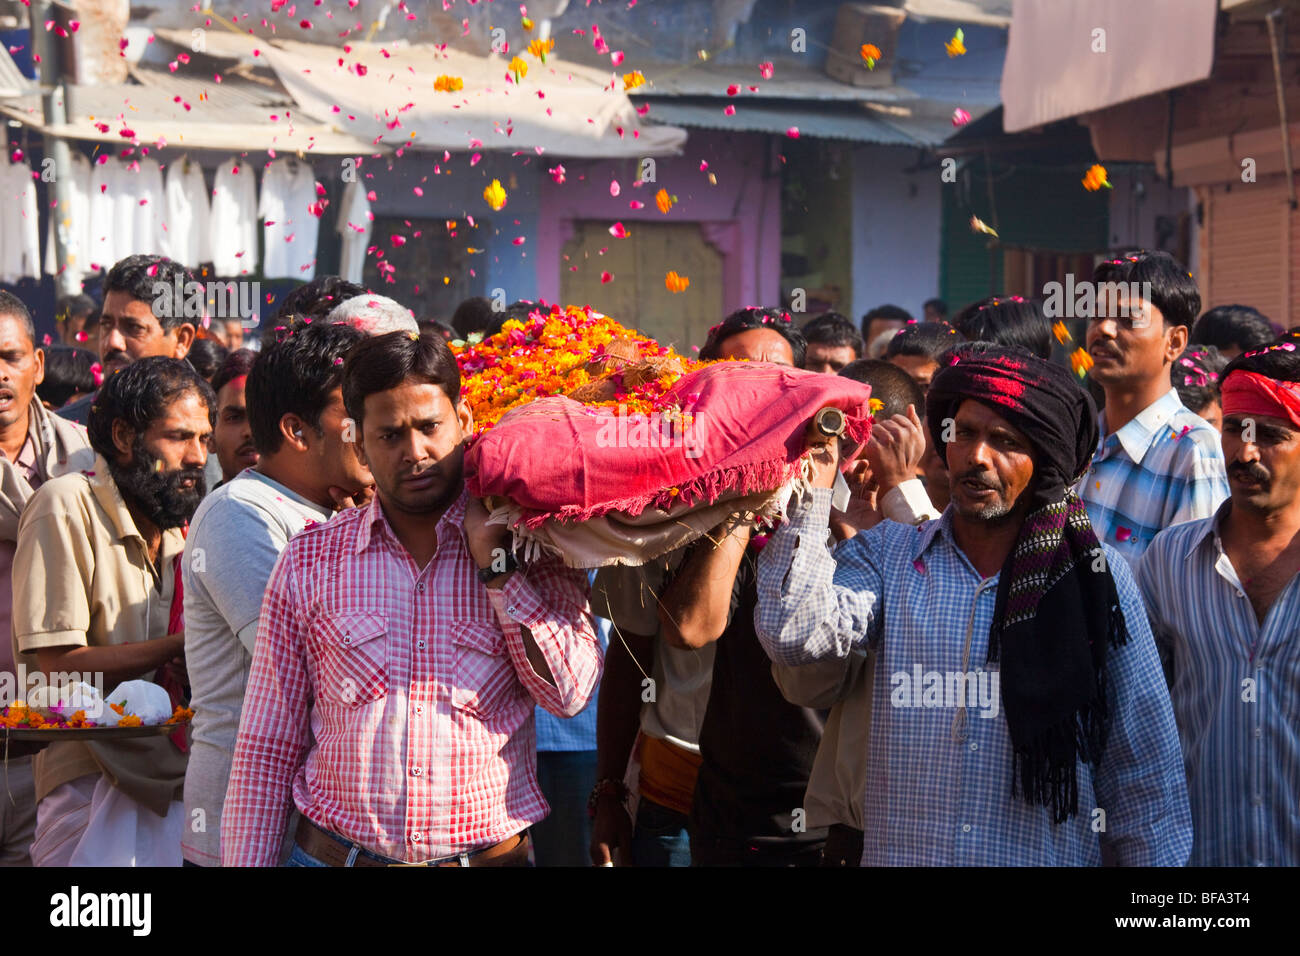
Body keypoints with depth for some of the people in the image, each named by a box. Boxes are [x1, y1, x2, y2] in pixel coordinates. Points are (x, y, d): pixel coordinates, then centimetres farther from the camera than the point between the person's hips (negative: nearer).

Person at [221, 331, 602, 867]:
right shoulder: (309, 562, 3)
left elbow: (570, 692, -13)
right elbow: (267, 747, 4)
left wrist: (494, 559, -14)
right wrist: (247, 862, -2)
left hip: (491, 853, 0)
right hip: (335, 853, 1)